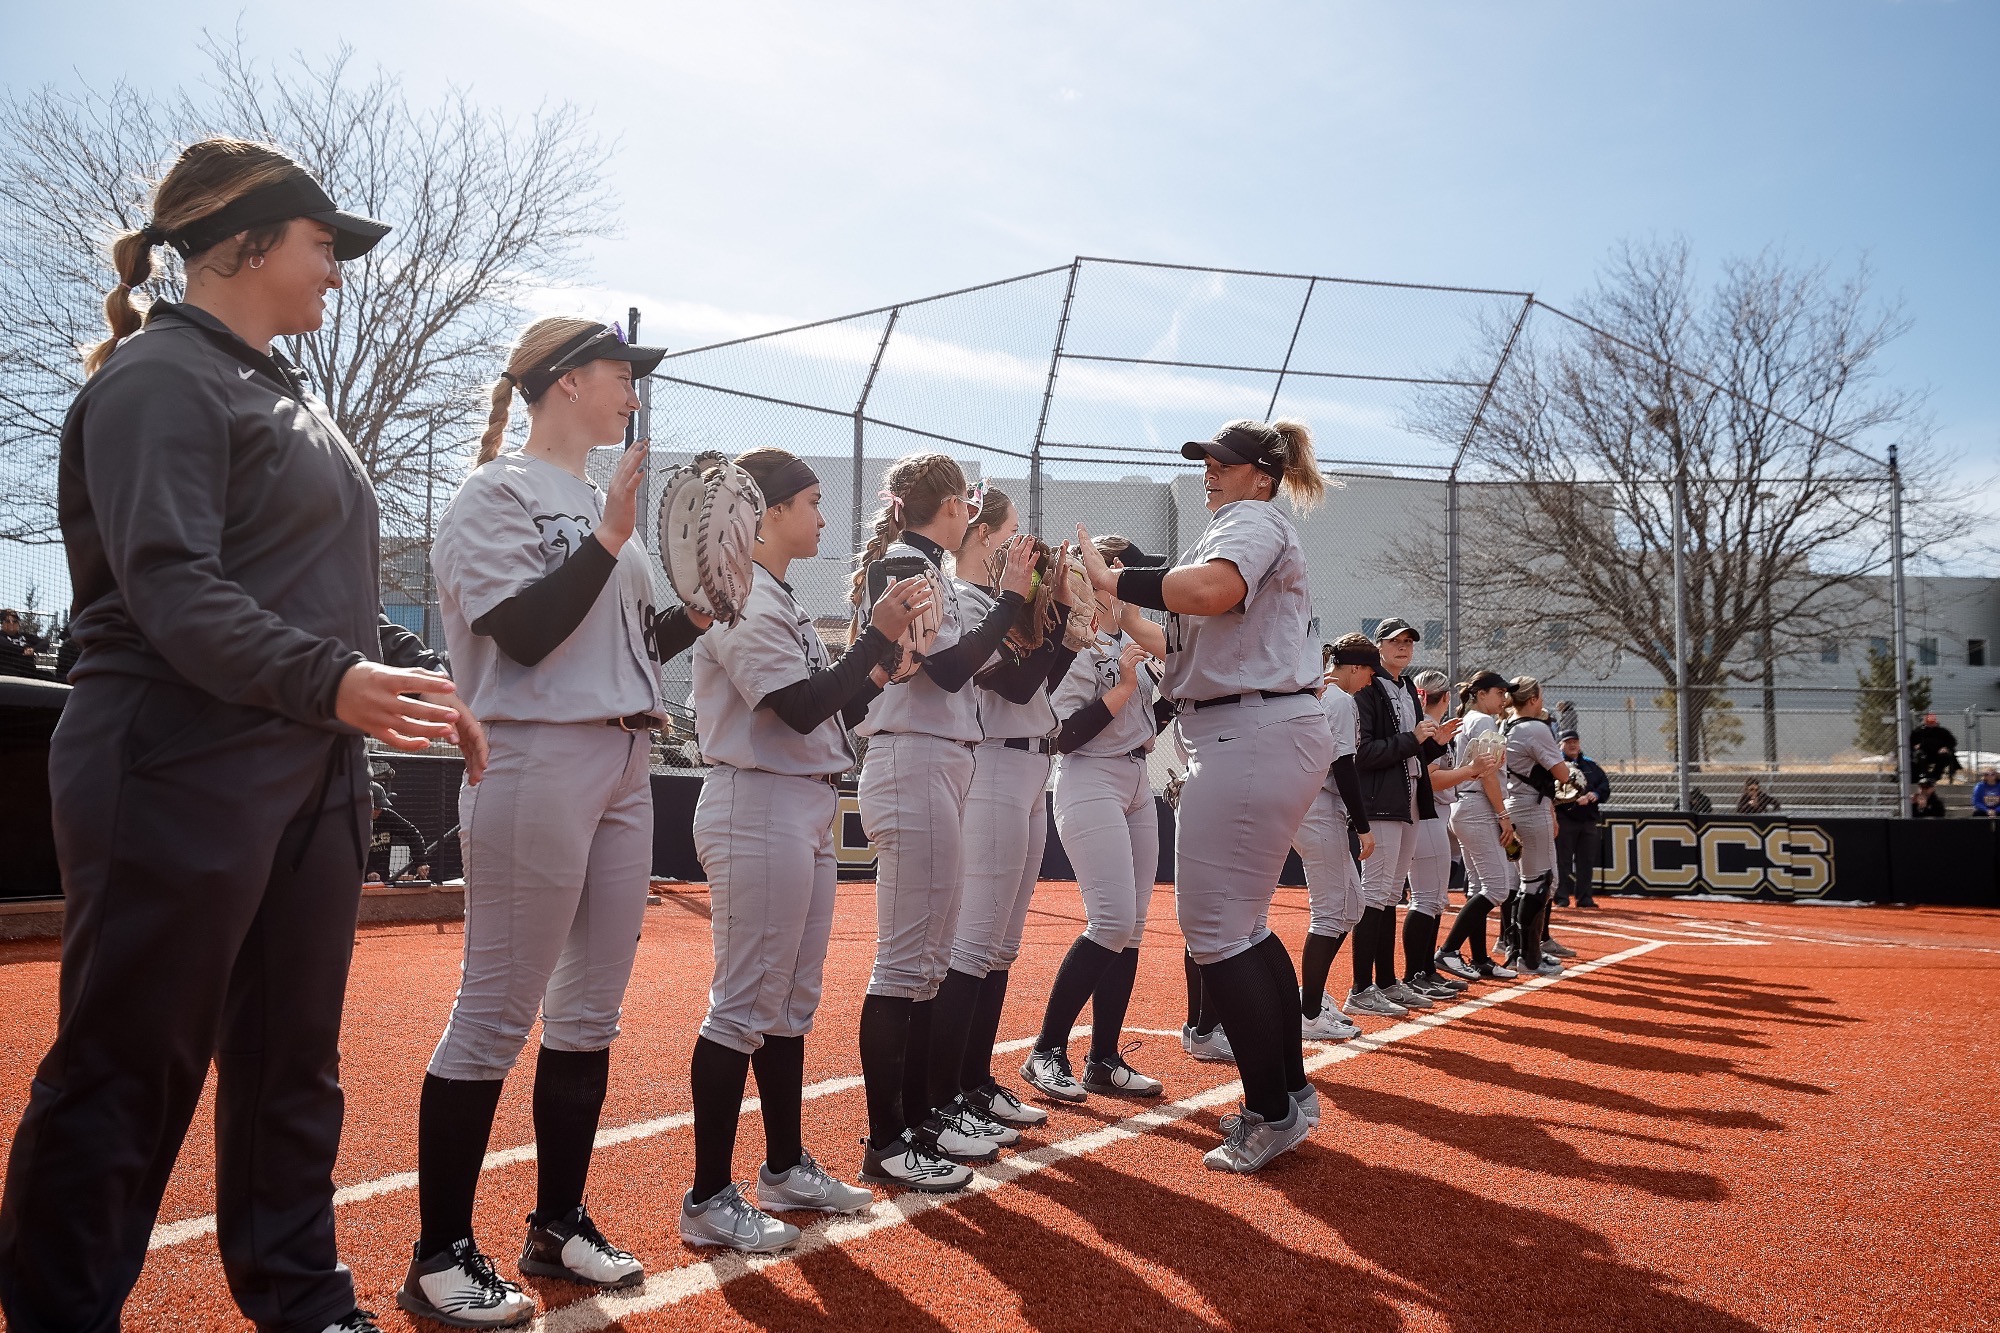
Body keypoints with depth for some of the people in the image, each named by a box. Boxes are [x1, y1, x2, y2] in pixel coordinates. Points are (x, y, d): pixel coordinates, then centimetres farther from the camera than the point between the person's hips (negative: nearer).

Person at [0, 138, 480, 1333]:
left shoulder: (289, 394, 19)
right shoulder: (161, 378, -9)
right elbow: (173, 589, -21)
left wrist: (416, 673, 13)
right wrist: (336, 680, -33)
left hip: (311, 781, 9)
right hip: (182, 779, -9)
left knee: (294, 1060, 15)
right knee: (130, 1071, 1)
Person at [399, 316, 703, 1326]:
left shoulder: (602, 503, 18)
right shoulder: (500, 491, -5)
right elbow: (525, 634, -18)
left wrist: (701, 609, 7)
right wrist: (611, 536, -19)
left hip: (624, 766, 9)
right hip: (537, 760, -8)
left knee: (589, 1012, 13)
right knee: (496, 1015, -2)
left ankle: (558, 1224, 27)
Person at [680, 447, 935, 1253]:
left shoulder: (781, 602, 19)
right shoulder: (742, 598, -12)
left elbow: (831, 706, 16)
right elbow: (802, 709, -21)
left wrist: (884, 668, 3)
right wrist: (879, 635, -18)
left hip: (808, 809, 10)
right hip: (758, 807, -10)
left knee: (792, 1002, 16)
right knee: (745, 1005, -5)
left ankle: (786, 1169, 28)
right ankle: (709, 1198, 5)